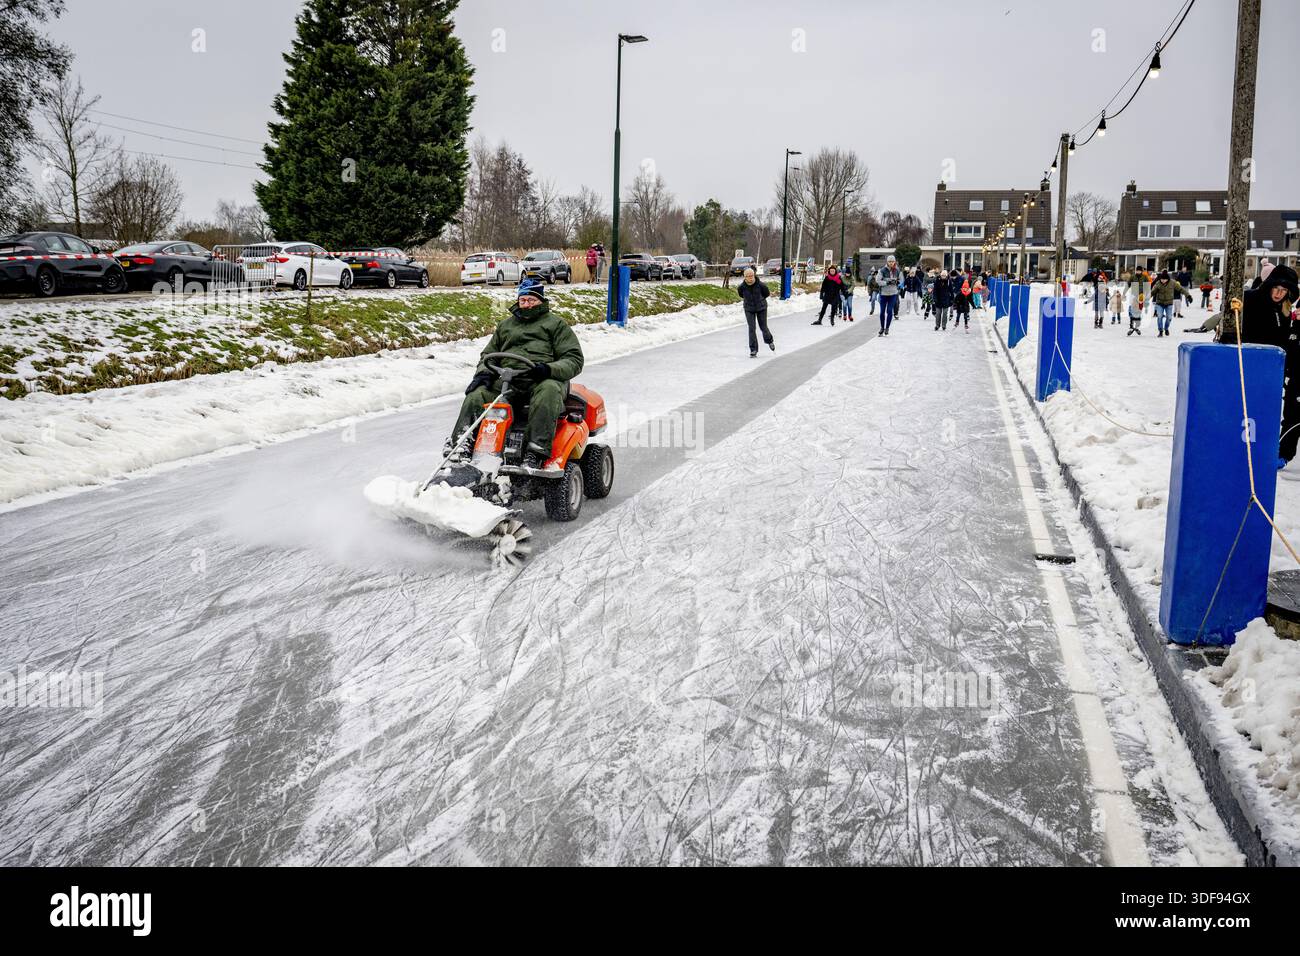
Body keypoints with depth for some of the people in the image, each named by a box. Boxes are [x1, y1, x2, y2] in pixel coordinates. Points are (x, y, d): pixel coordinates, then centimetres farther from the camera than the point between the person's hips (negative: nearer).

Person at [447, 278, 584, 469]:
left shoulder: (556, 324, 17)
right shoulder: (506, 325, 30)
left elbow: (574, 359, 6)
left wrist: (549, 369, -15)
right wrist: (484, 372, 6)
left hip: (543, 379, -4)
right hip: (505, 379, 4)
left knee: (548, 391, -40)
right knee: (476, 394, -24)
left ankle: (536, 452, -51)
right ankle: (461, 444, -38)